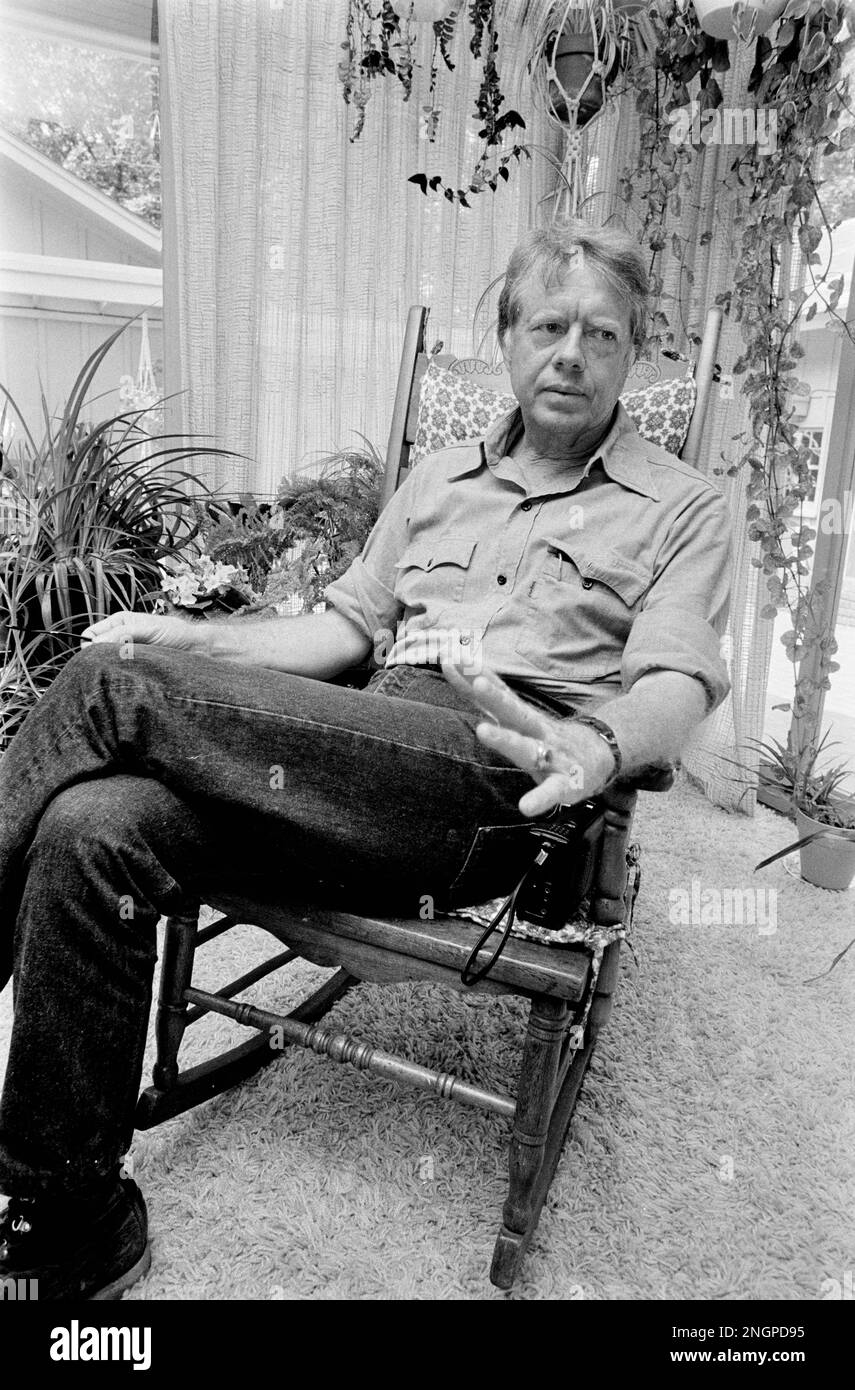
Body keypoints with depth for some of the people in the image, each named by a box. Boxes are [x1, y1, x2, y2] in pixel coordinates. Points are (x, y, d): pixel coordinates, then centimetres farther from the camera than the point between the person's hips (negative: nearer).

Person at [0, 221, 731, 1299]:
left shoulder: (681, 510, 13)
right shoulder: (439, 480, 27)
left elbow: (676, 683, -2)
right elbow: (344, 627, 24)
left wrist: (596, 748, -26)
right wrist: (193, 642, 9)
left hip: (493, 775, -5)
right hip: (369, 759, 6)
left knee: (119, 684, -19)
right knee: (96, 830, -22)